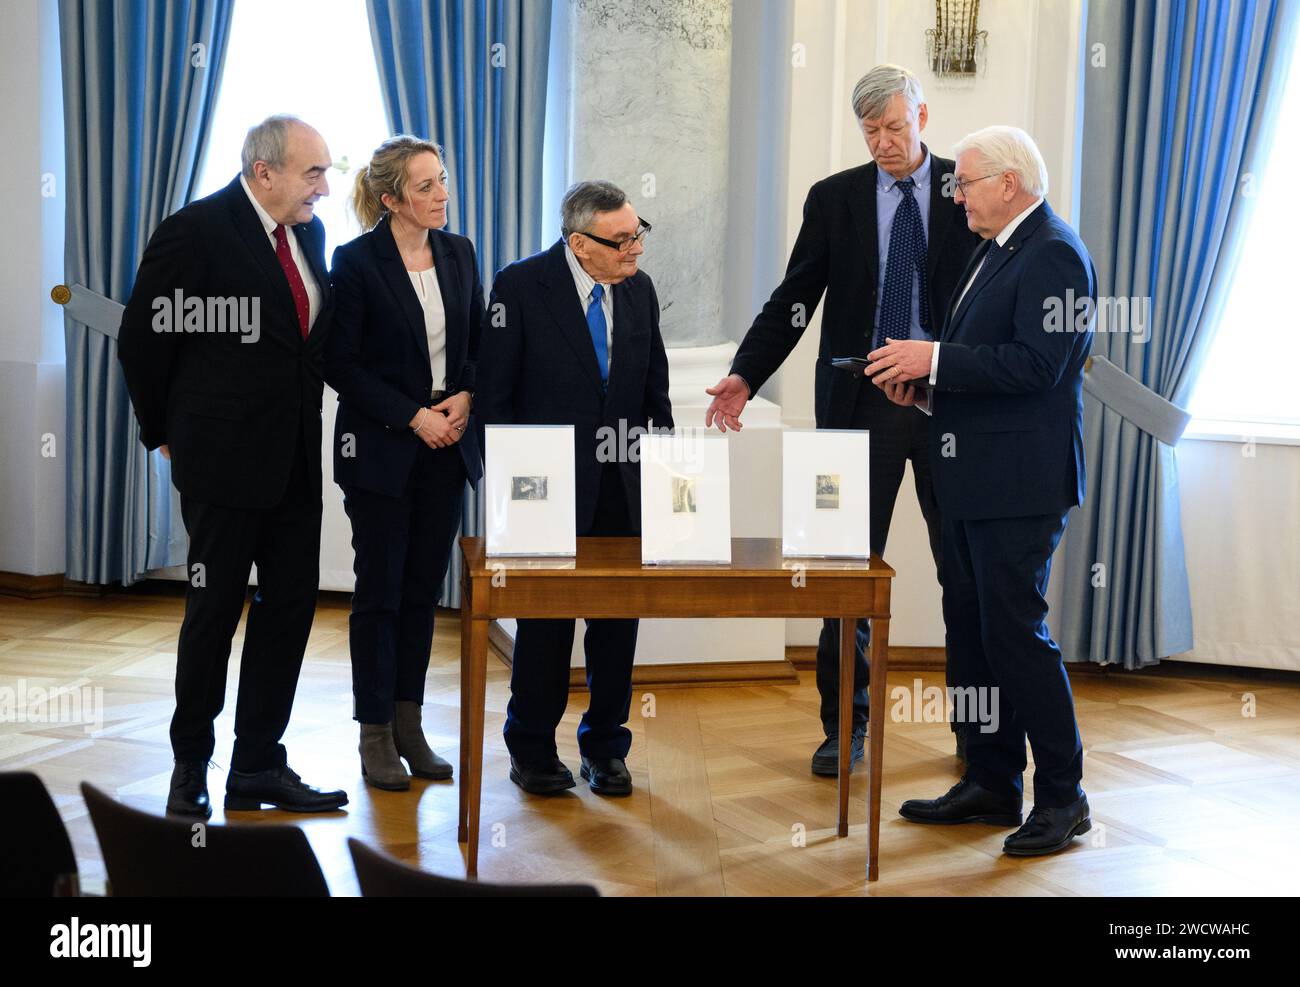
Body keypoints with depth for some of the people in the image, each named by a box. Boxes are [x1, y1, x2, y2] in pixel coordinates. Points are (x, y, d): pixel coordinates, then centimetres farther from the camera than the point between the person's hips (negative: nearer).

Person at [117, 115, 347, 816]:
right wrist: (166, 434, 0)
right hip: (223, 461, -6)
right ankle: (190, 764, 20)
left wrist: (306, 416, 12)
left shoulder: (308, 232, 8)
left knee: (290, 607, 8)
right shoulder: (195, 232, -12)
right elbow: (141, 341, -7)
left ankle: (258, 766, 19)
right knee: (214, 611, 3)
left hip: (295, 460, 7)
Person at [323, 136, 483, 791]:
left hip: (448, 444, 5)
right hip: (380, 448, -5)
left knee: (424, 588, 10)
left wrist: (466, 398, -6)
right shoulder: (357, 261, -10)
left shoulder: (458, 253, 6)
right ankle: (375, 735, 13)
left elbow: (479, 342, 13)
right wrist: (414, 416, -15)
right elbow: (339, 363, -11)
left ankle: (409, 725, 20)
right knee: (379, 590, 2)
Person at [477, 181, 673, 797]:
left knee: (618, 617, 8)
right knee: (546, 618, 4)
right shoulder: (521, 285, -8)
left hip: (623, 485, 4)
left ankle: (605, 747, 23)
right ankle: (532, 750, 21)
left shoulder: (640, 290, 6)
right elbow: (493, 392, -6)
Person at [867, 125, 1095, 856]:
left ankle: (1063, 796, 5)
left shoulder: (1054, 254, -13)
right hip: (976, 477, 10)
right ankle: (992, 783, 24)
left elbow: (1036, 363, -23)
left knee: (1015, 630, -7)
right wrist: (926, 385, 7)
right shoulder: (999, 250, 17)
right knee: (971, 626, 13)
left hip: (1021, 480, -10)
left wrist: (936, 359, -20)